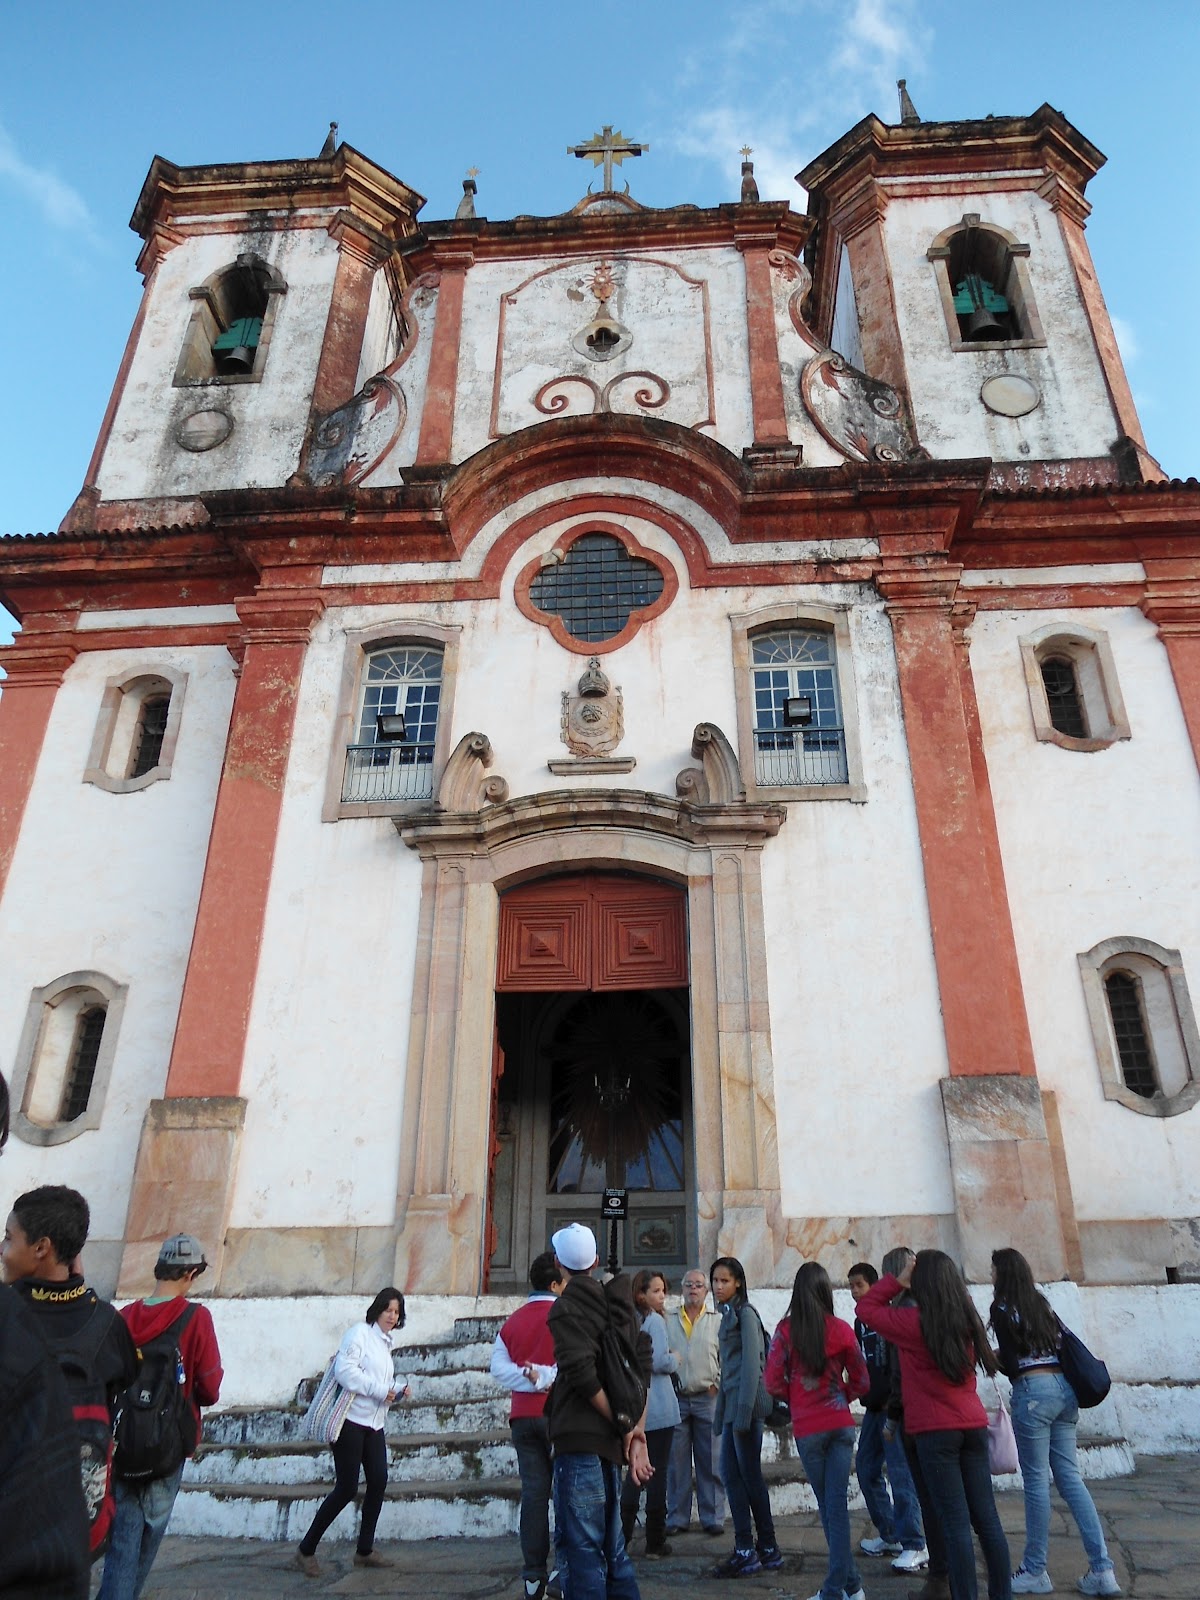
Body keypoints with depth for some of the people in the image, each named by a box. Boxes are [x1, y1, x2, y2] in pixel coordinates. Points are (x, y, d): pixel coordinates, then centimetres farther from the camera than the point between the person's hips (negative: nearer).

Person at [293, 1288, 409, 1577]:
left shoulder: (385, 1343, 17)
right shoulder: (360, 1332, -10)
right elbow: (345, 1371, -21)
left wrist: (398, 1389, 3)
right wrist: (380, 1390, -19)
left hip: (373, 1423, 8)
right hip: (351, 1420, -8)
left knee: (378, 1481, 2)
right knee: (347, 1488, -5)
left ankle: (365, 1550, 16)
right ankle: (306, 1551, 10)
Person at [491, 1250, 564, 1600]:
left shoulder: (513, 1321, 10)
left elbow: (498, 1366, 1)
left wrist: (529, 1377, -9)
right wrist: (547, 1378, -11)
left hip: (522, 1416, 5)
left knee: (533, 1493, 7)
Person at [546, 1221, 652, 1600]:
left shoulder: (566, 1306, -8)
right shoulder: (619, 1303, 13)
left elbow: (583, 1374, -18)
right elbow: (641, 1371, 9)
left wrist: (622, 1426, -9)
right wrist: (638, 1434, 5)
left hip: (580, 1439, -7)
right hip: (610, 1441, 7)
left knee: (582, 1546, -2)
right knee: (612, 1545, 17)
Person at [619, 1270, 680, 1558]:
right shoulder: (654, 1321, -13)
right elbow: (660, 1361, -21)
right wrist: (675, 1360, -1)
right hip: (657, 1407, -7)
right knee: (658, 1472, 2)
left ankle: (623, 1536, 15)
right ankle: (655, 1542, 9)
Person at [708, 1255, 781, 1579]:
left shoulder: (745, 1313, -11)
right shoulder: (728, 1314, 13)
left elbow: (751, 1364, -16)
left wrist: (744, 1413, -19)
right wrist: (723, 1410, 14)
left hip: (745, 1404, -8)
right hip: (731, 1404, 8)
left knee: (749, 1476, 0)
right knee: (731, 1474, 9)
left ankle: (767, 1550, 10)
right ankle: (745, 1550, 16)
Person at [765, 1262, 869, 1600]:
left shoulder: (785, 1331, -9)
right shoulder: (841, 1329, -6)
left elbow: (774, 1384, -9)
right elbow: (861, 1381, 2)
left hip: (807, 1429, -1)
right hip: (841, 1424, 1)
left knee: (828, 1506, 13)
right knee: (838, 1505, 7)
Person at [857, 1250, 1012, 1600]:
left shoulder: (914, 1321, -12)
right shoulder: (965, 1318, 3)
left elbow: (866, 1308, -1)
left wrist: (897, 1280, -2)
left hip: (935, 1430, -6)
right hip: (973, 1424, 6)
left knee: (955, 1523, -1)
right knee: (986, 1517, 12)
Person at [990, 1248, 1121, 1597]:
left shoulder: (1003, 1309, -7)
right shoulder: (1041, 1303, 13)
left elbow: (1011, 1364, -9)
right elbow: (1059, 1345, 16)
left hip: (1033, 1391, -7)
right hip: (1063, 1387, 7)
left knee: (1036, 1480, 1)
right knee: (1070, 1477, 10)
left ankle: (1035, 1572, 10)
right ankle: (1102, 1569, 7)